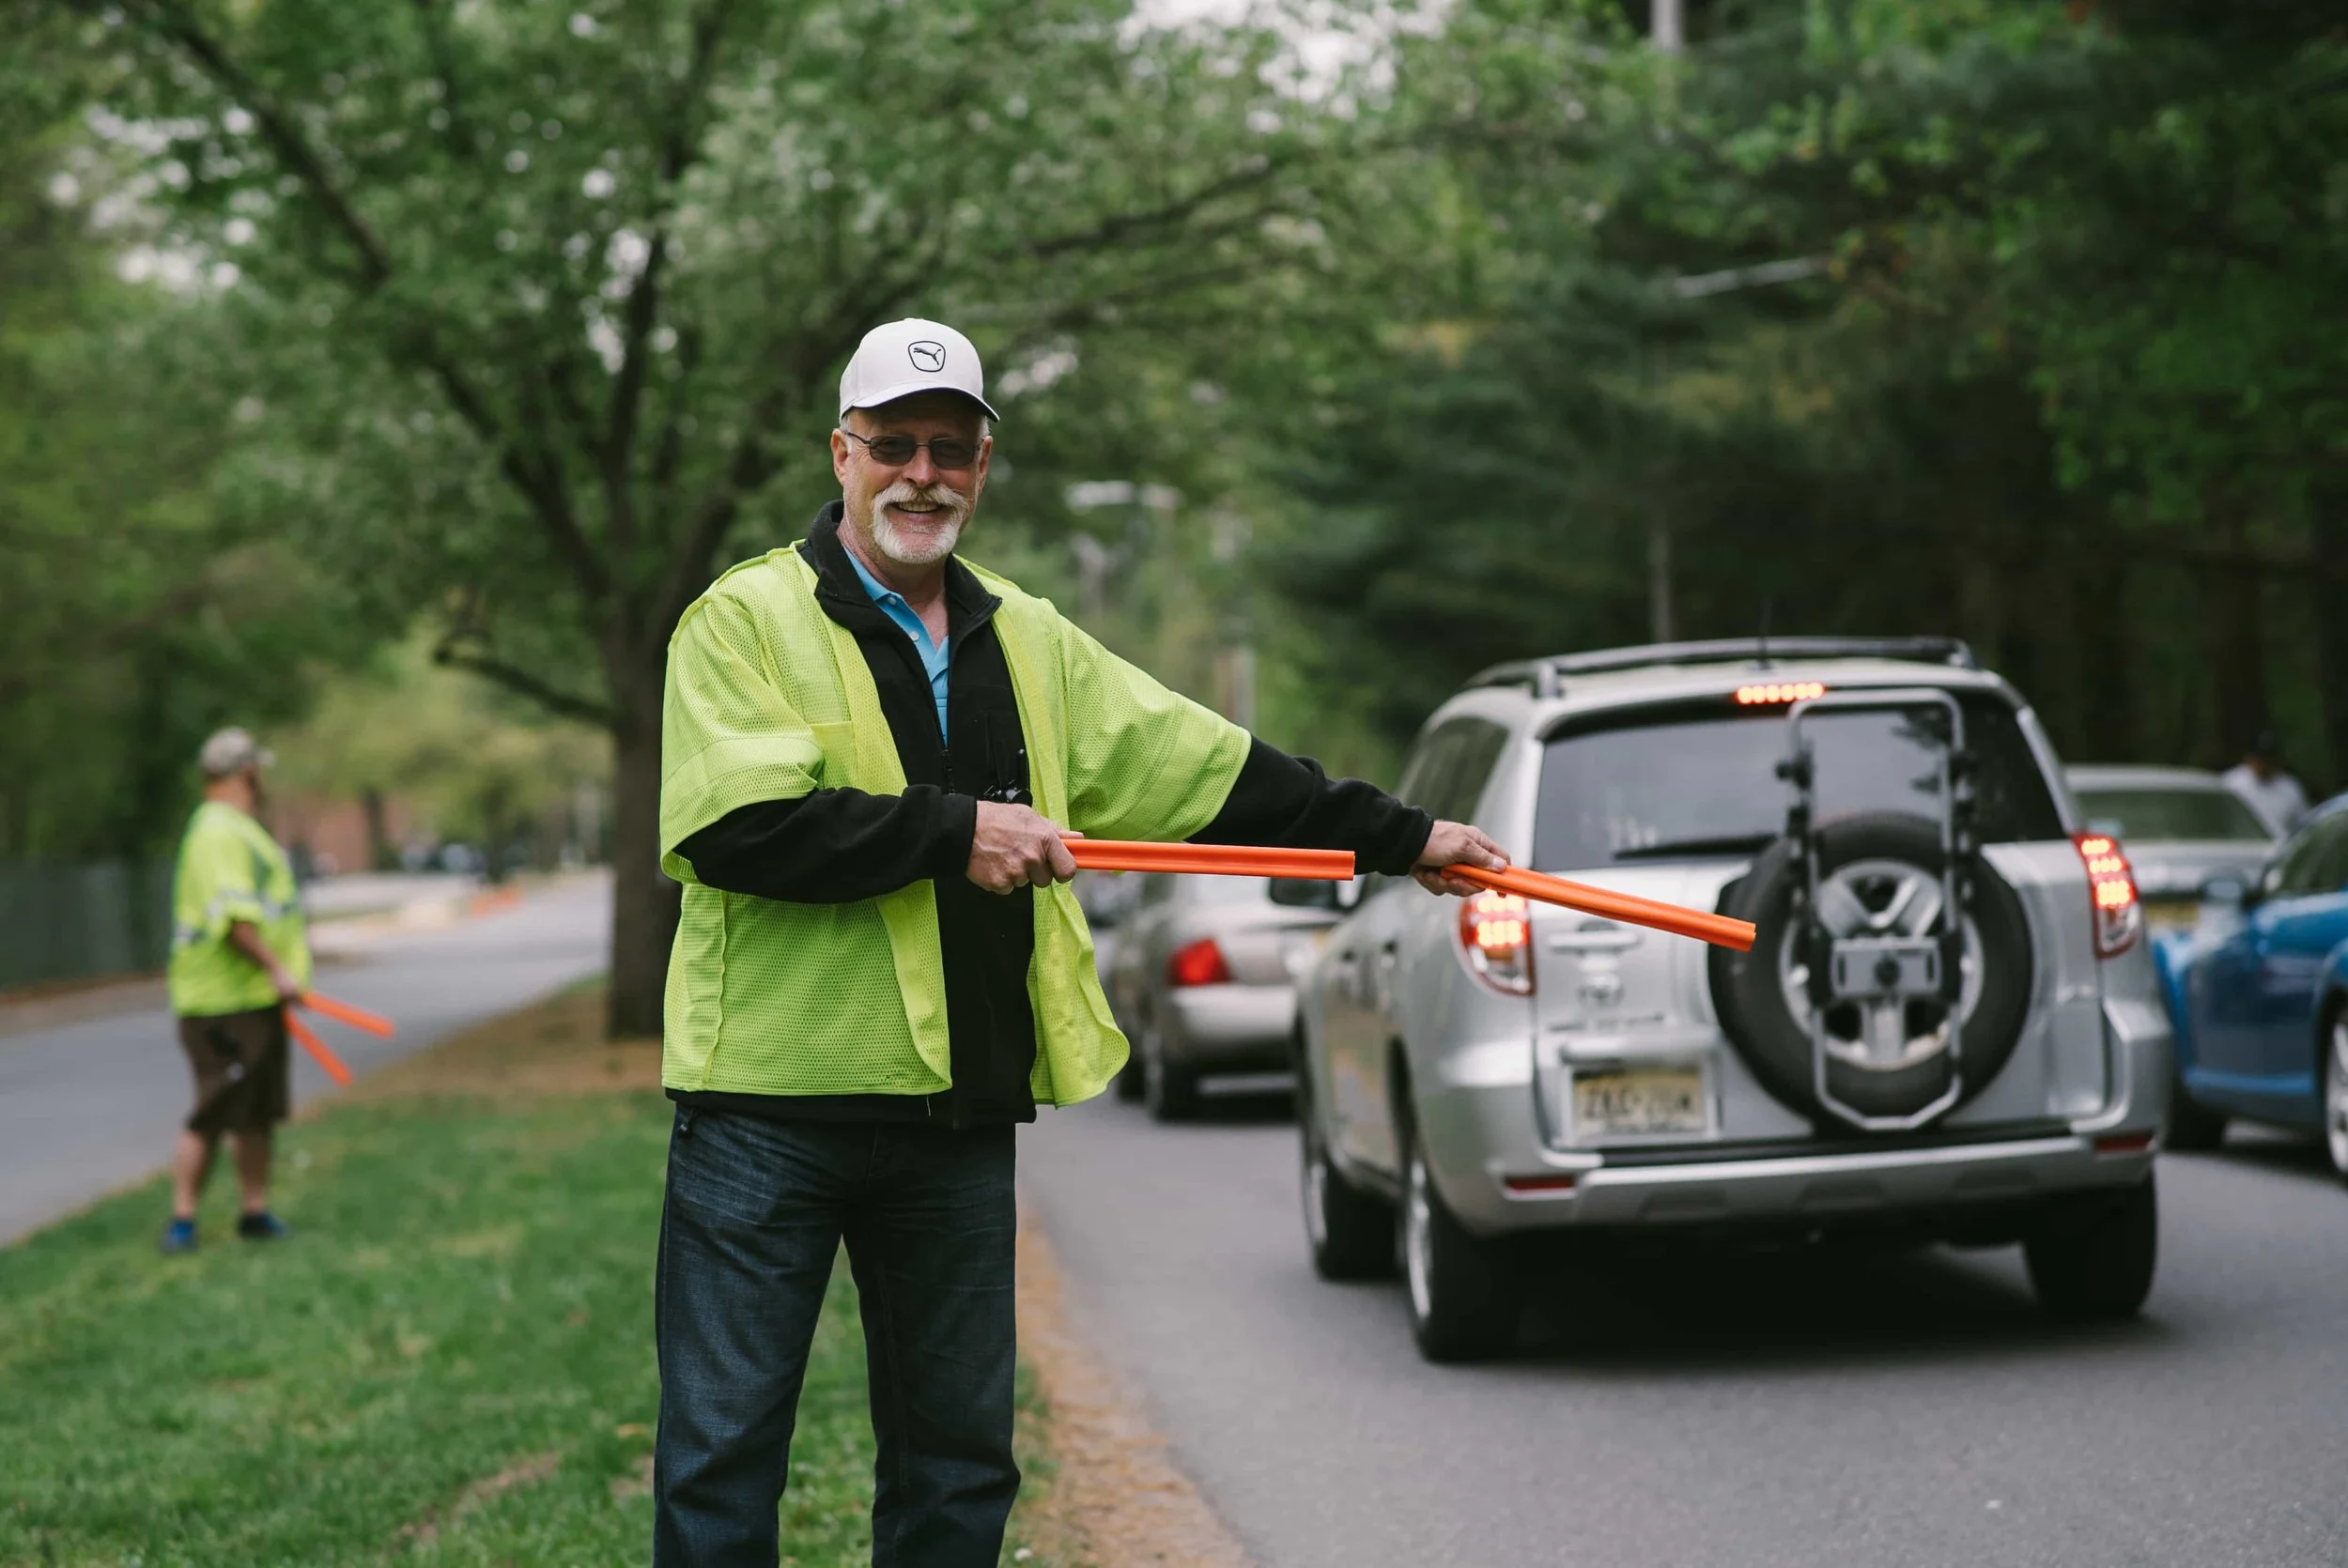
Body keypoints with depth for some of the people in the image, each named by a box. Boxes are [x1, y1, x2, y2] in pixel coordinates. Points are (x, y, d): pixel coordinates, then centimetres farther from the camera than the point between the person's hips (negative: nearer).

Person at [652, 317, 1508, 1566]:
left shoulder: (1030, 645, 15)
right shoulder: (746, 618, -3)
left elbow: (1213, 771, 17)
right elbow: (734, 827, -18)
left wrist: (1402, 837, 16)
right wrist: (954, 831, -18)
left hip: (960, 1114, 5)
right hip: (770, 1100, -5)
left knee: (960, 1459, 11)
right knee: (722, 1448, -2)